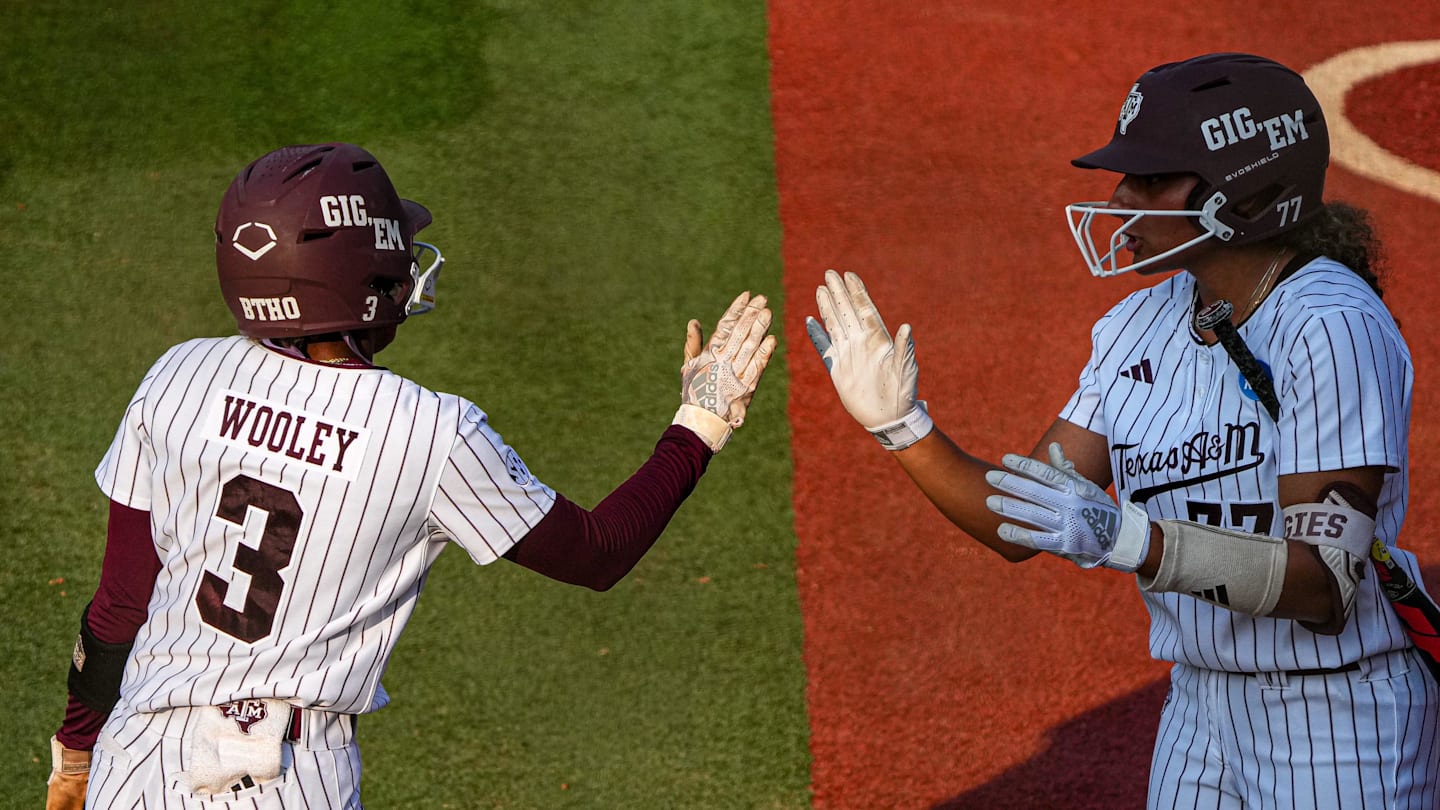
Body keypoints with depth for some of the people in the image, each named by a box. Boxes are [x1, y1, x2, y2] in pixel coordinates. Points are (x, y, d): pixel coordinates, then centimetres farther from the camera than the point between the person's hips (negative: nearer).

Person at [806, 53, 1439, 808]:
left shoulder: (1330, 328, -20)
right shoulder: (1140, 326, 3)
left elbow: (1324, 587, -25)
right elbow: (1024, 527, 2)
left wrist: (1125, 538, -35)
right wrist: (900, 424, -11)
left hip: (1337, 726, -7)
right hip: (1199, 709, 7)